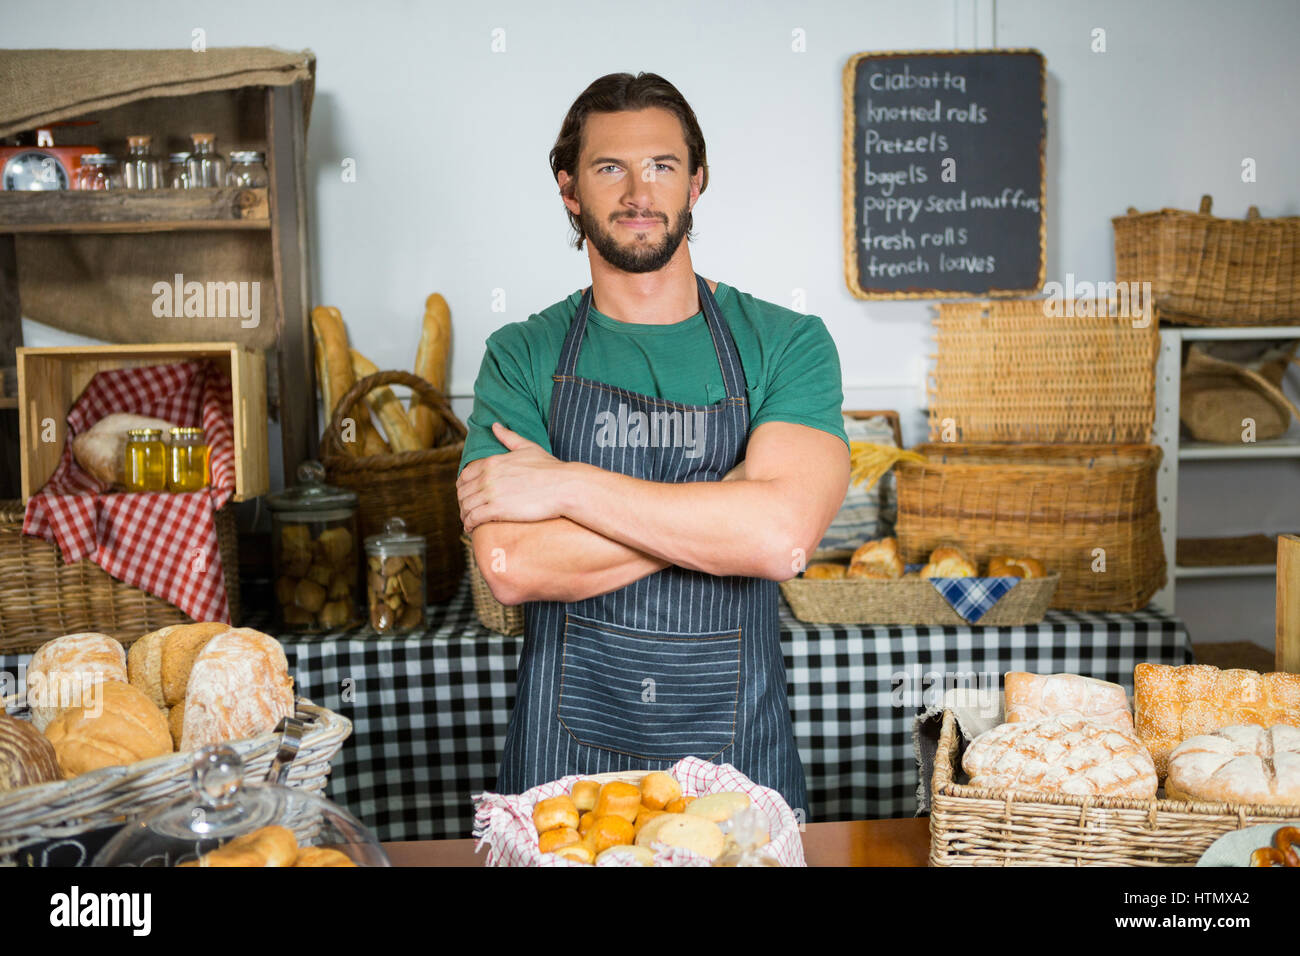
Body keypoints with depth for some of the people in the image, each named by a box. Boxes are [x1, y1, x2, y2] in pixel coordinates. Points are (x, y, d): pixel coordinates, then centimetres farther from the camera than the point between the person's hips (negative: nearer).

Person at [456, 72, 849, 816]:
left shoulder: (786, 344, -3)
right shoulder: (521, 357, -2)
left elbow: (781, 536, -20)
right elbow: (511, 566, -15)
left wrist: (566, 486, -17)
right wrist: (720, 513, -16)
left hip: (740, 751, 0)